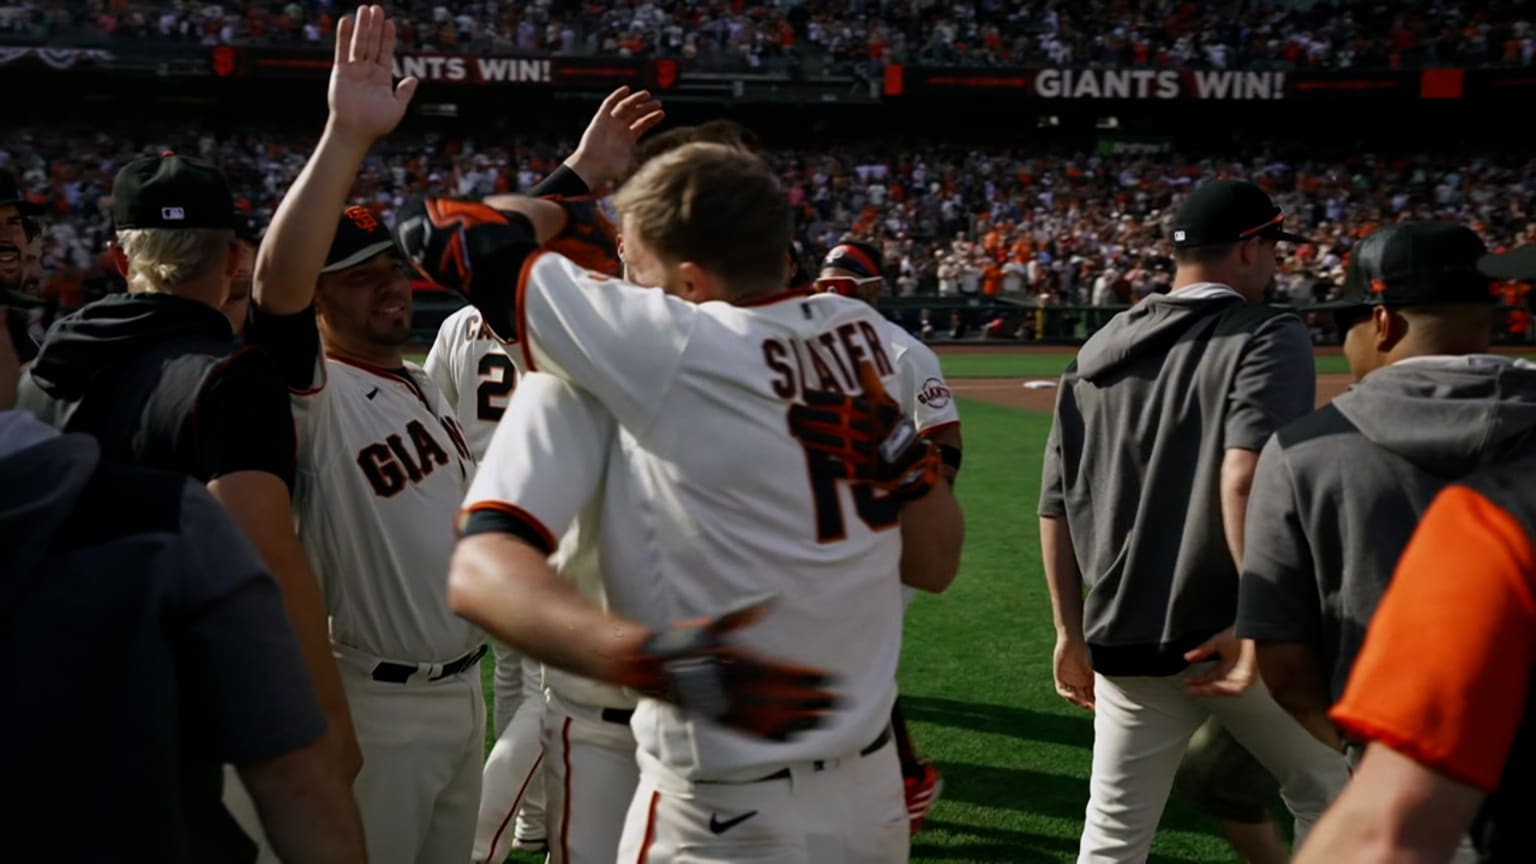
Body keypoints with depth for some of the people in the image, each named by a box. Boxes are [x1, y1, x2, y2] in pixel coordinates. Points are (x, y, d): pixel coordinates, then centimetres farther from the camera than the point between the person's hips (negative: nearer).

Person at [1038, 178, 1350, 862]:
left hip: (1123, 642, 5)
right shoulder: (1268, 337, -6)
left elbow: (1056, 504, 11)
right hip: (1231, 634, -5)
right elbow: (1245, 480, -23)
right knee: (1328, 801, 18)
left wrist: (1072, 632, 17)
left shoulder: (1095, 353, 11)